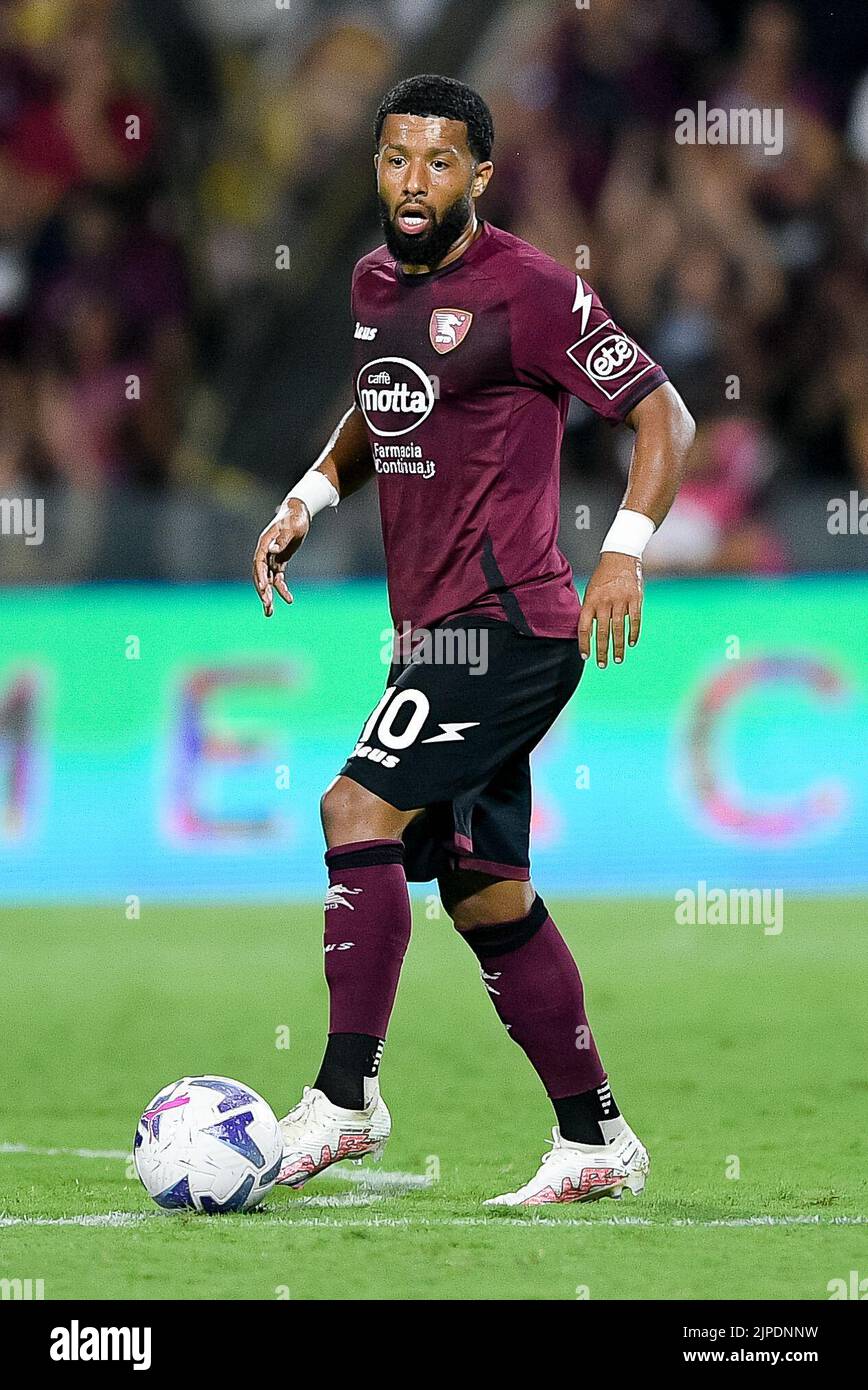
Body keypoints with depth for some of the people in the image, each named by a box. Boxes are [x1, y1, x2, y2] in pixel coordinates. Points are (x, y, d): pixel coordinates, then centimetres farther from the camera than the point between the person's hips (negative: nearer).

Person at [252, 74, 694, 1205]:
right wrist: (309, 498, 14)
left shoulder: (528, 291, -12)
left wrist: (627, 550, -20)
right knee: (487, 894, 9)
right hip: (441, 634, 9)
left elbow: (662, 413, -9)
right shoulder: (376, 283, 12)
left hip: (505, 623, -9)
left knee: (358, 812, -19)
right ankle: (596, 1142, 17)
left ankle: (346, 1095, -15)